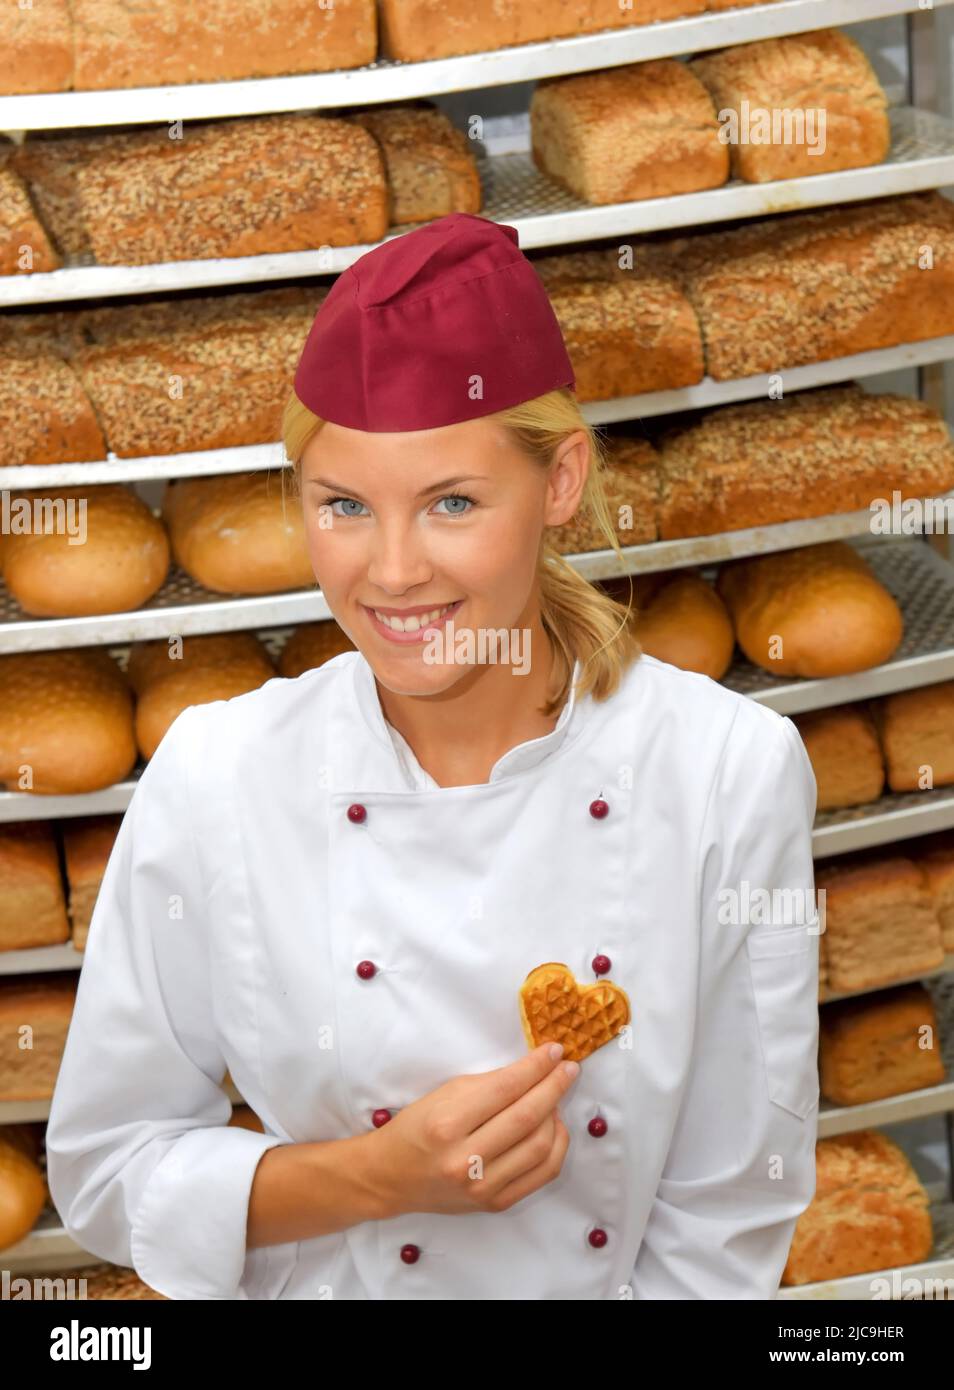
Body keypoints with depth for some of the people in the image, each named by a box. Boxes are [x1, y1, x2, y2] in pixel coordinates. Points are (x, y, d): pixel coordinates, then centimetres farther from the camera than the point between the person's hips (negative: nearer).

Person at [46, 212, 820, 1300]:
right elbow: (107, 1172, -8)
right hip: (333, 1285, 0)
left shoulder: (732, 772, -17)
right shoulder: (215, 781, -17)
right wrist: (381, 1174, -21)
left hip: (613, 1281, 0)